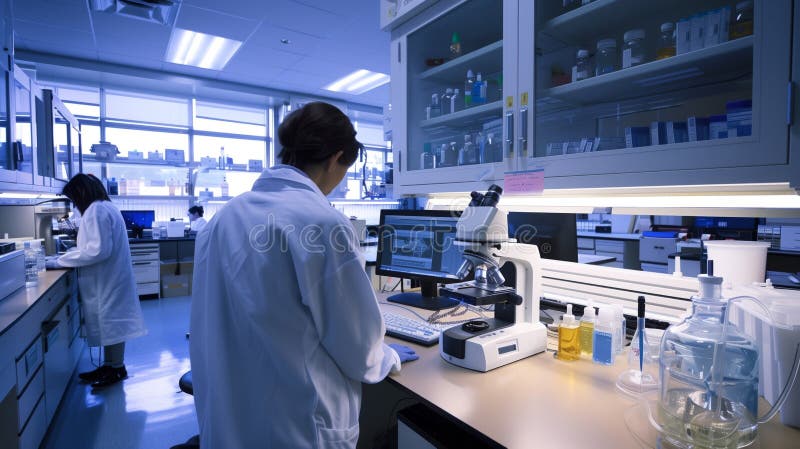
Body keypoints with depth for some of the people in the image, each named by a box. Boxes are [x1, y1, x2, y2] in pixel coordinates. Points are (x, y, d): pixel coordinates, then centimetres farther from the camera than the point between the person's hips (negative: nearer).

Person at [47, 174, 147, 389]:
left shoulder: (96, 210, -17)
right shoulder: (103, 207, 15)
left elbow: (98, 250, -23)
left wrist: (62, 261, -15)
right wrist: (72, 252, 12)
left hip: (108, 279, -10)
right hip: (108, 278, 10)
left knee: (110, 322, 2)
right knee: (108, 321, 16)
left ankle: (117, 368, 15)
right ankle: (109, 365, 28)